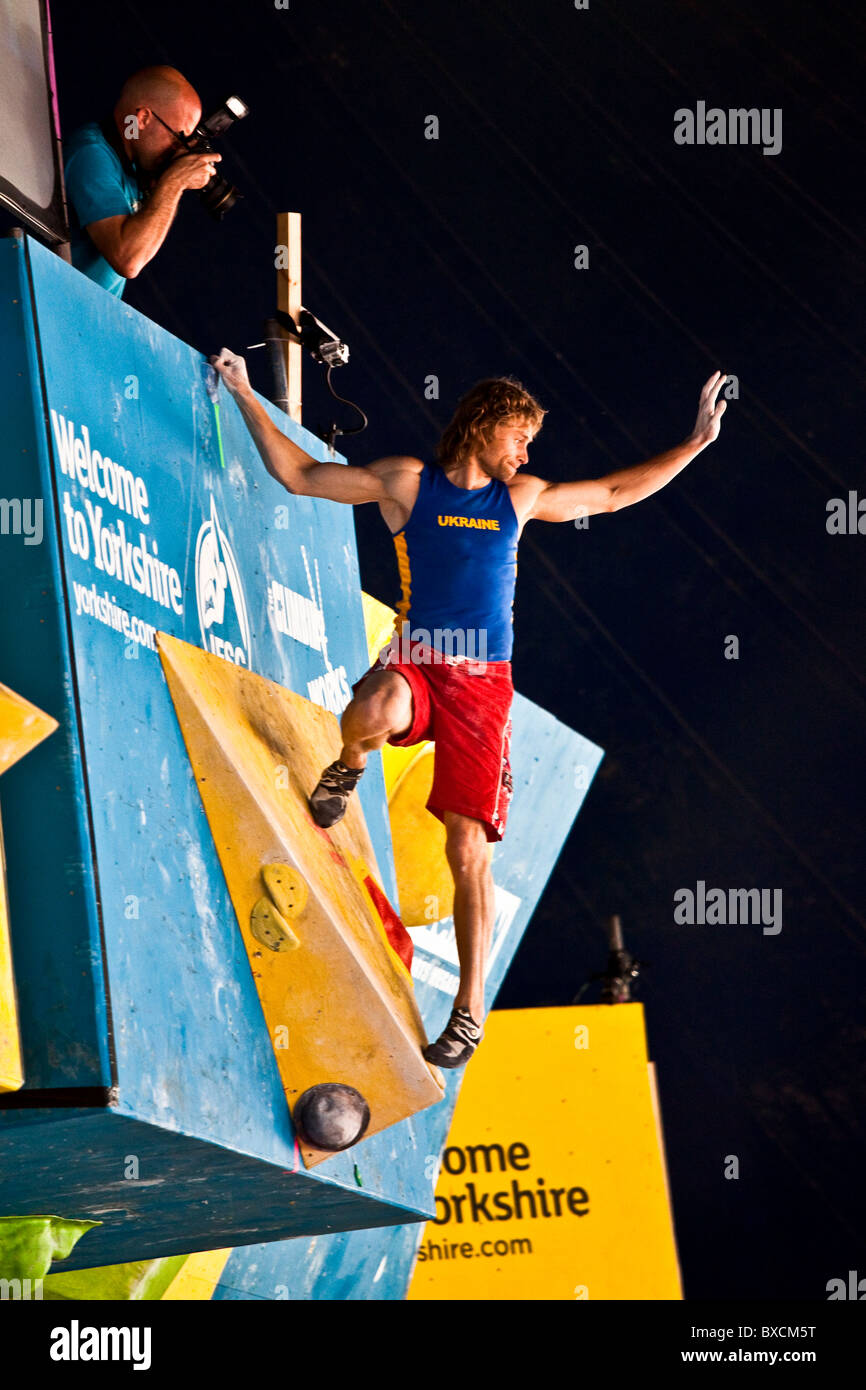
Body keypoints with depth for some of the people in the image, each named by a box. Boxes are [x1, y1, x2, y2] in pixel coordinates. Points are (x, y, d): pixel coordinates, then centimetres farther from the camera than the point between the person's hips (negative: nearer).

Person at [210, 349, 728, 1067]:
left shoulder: (520, 497, 15)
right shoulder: (406, 482, 5)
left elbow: (615, 493, 26)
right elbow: (299, 474, 8)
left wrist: (695, 442, 23)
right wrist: (246, 396, 5)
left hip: (483, 682, 2)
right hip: (414, 663, -2)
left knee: (469, 847, -6)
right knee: (377, 711, -40)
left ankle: (471, 1004, 1)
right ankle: (349, 764, -2)